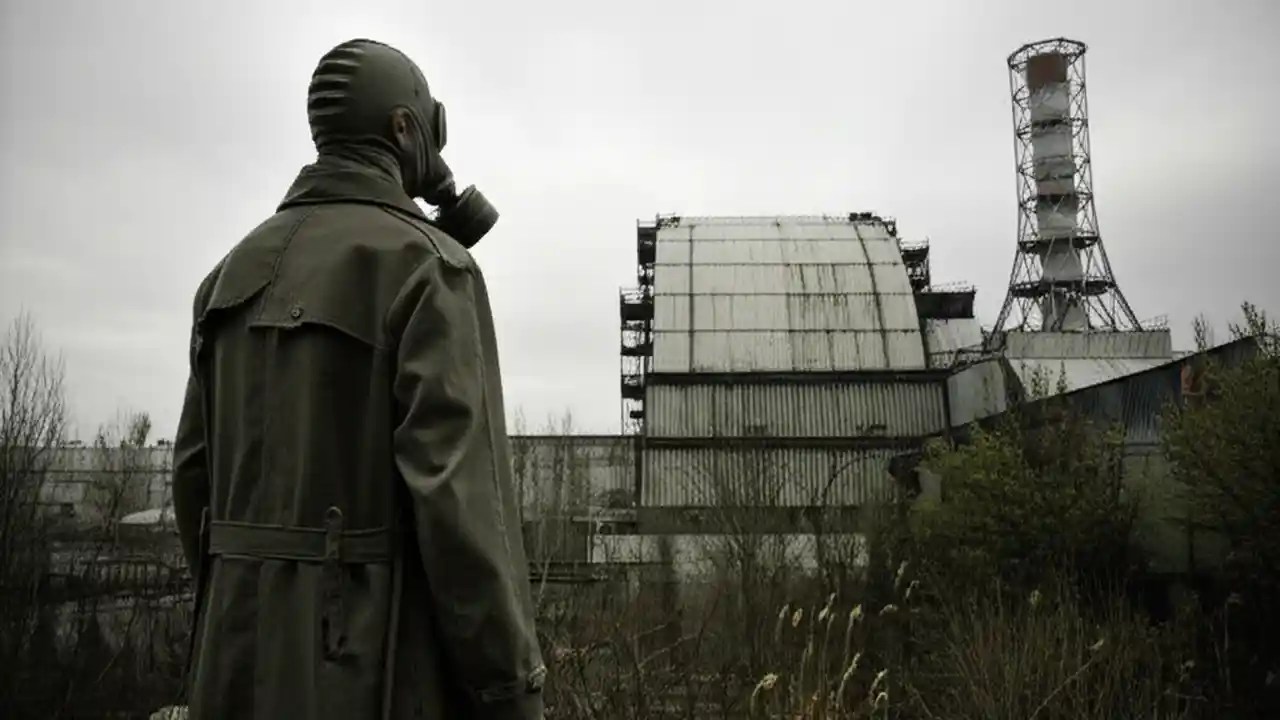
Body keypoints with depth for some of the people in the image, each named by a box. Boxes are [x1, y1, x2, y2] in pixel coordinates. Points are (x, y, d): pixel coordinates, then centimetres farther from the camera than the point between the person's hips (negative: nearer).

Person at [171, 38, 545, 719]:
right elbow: (457, 488, -21)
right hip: (373, 658, -7)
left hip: (250, 650, 8)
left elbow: (198, 472, 13)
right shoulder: (431, 266, -11)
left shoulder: (239, 272, 12)